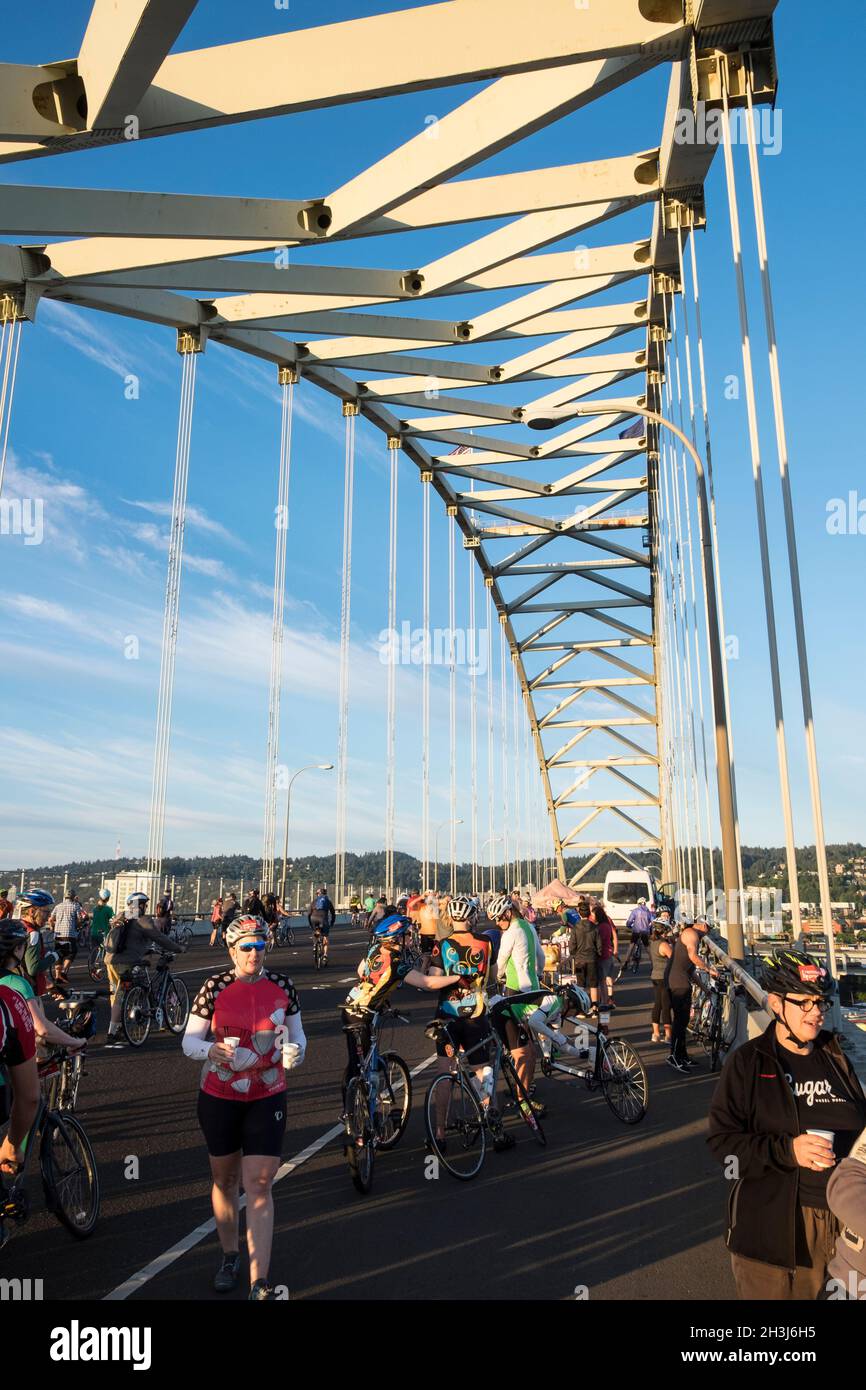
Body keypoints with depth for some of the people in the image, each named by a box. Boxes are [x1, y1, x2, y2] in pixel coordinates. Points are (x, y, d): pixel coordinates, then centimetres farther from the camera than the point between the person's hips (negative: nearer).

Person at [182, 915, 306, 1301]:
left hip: (267, 1098, 0)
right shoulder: (215, 987, -13)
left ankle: (259, 1283, 4)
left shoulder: (282, 986, -7)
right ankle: (230, 1257, 40)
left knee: (259, 1184, -4)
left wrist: (295, 1050, -17)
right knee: (225, 1179, 17)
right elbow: (189, 1041, -8)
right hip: (219, 1097, 0)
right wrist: (211, 1050, -29)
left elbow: (296, 1033, 5)